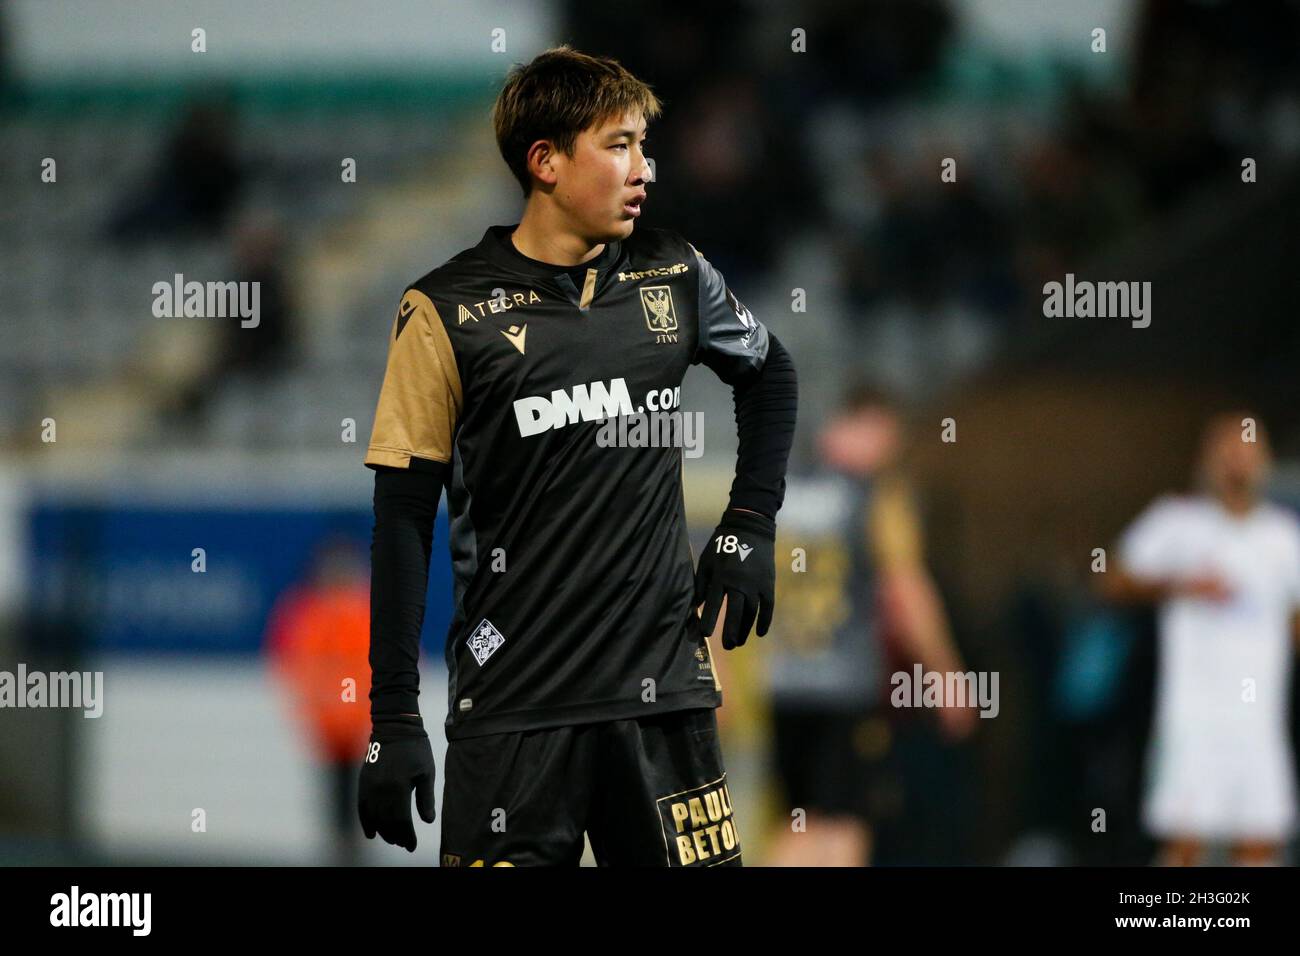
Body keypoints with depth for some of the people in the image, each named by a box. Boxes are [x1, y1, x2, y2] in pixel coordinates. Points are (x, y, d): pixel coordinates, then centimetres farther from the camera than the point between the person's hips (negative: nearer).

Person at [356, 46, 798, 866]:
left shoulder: (674, 276, 6)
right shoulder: (450, 313, -5)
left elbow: (769, 374, 26)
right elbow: (404, 521, -3)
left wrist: (750, 529, 14)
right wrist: (393, 720, -6)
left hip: (666, 687, 3)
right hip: (514, 703, -3)